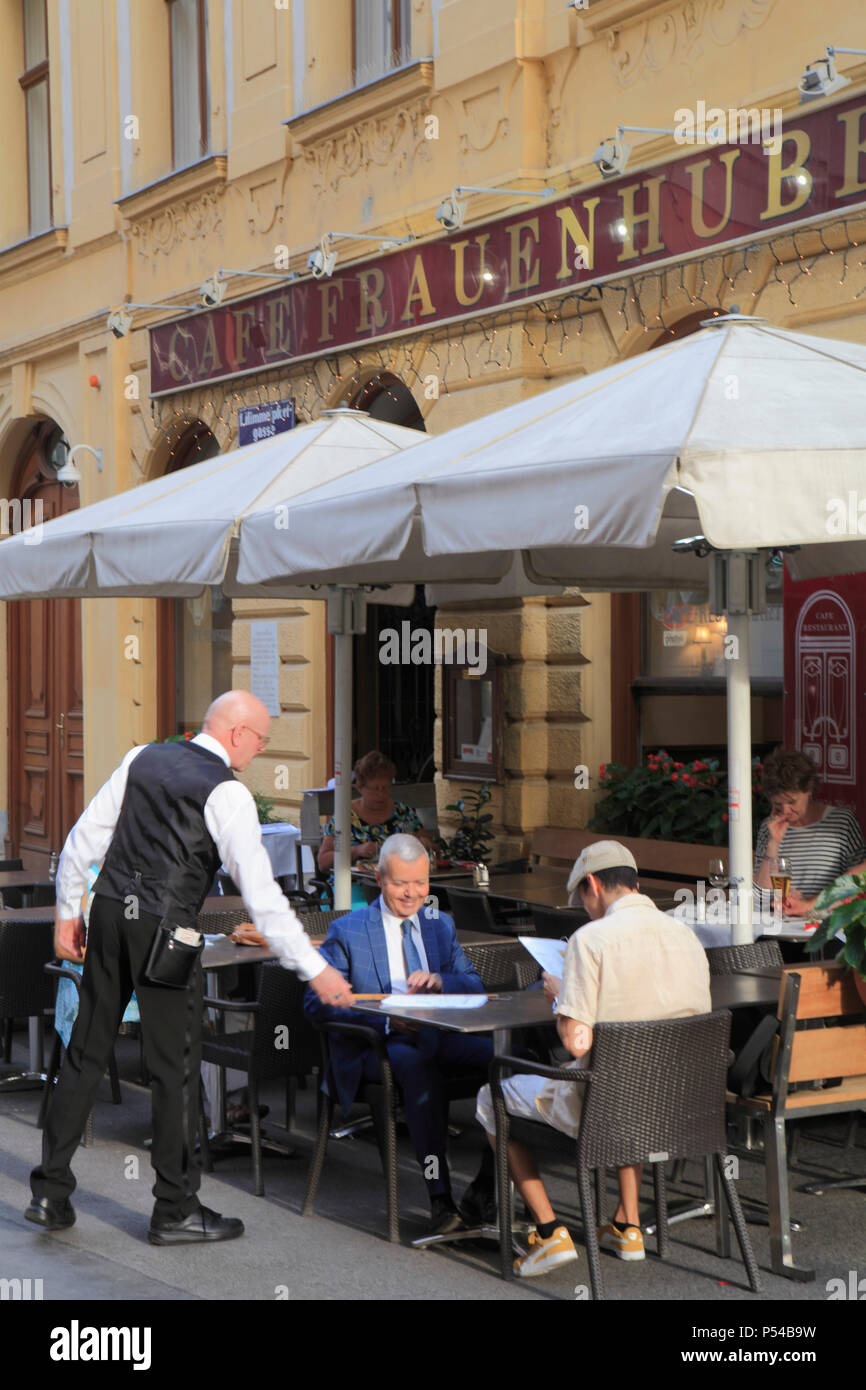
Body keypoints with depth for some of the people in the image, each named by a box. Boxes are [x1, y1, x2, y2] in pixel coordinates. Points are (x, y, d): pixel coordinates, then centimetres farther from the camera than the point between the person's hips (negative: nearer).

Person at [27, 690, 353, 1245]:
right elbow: (261, 893, -15)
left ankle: (50, 1193, 20)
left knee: (86, 1053, 14)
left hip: (109, 911, 7)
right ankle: (175, 1211, 11)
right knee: (177, 1067, 4)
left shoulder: (143, 759, 9)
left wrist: (68, 912, 20)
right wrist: (316, 970, -13)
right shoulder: (227, 793, -10)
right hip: (164, 929, -7)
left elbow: (84, 839, 10)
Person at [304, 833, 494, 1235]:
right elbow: (317, 1002, -5)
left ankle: (487, 1185, -16)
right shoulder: (348, 931, 4)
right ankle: (439, 1198, -39)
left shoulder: (441, 926, 19)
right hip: (371, 1050, -4)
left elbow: (476, 986, 12)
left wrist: (440, 982, -12)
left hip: (438, 1039, 4)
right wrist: (386, 1020, -19)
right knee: (418, 1064, -39)